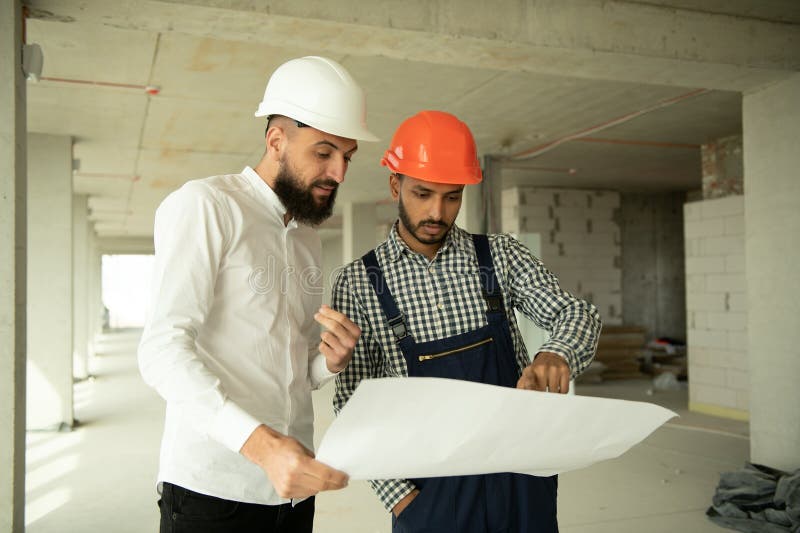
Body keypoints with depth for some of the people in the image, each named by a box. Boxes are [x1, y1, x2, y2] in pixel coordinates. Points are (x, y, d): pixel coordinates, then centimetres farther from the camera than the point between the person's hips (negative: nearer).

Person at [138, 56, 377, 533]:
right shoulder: (204, 204, -7)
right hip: (213, 491, -7)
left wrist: (331, 361, -5)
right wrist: (260, 443, -32)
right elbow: (163, 349, -19)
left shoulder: (308, 238, 16)